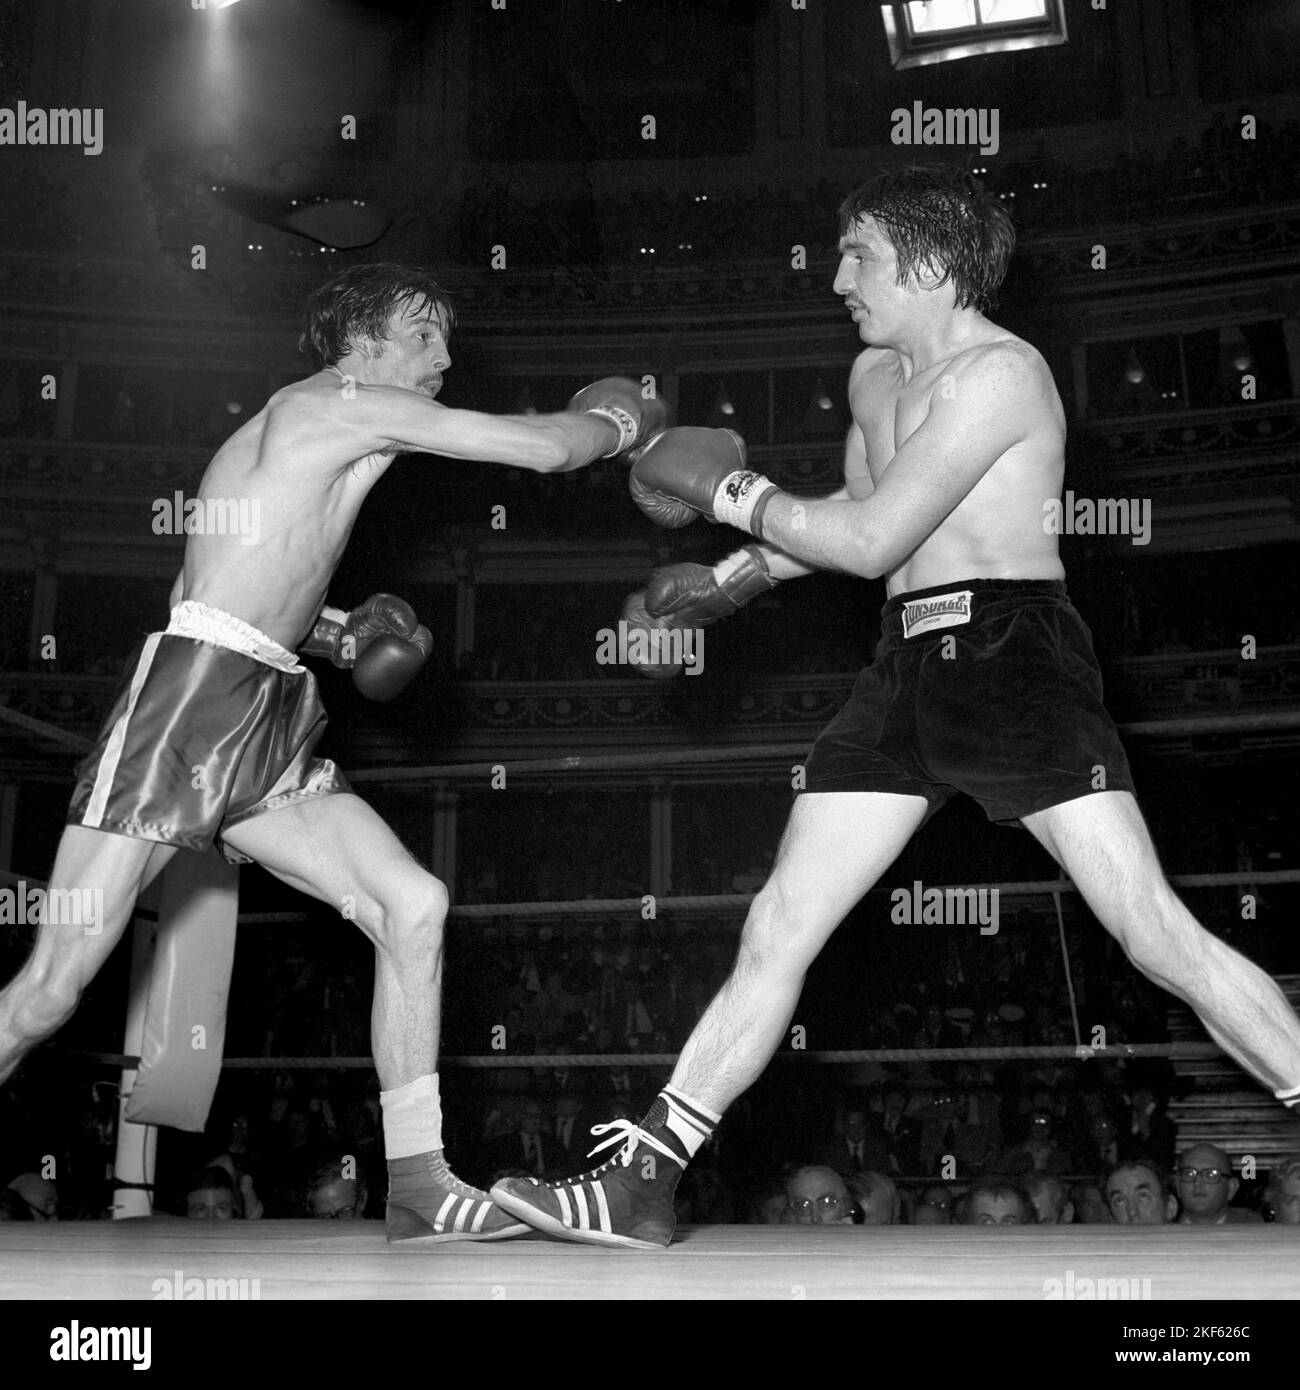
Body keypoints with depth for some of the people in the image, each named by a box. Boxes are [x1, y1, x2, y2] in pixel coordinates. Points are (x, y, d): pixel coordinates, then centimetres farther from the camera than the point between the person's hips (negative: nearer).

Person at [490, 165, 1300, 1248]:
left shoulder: (999, 372, -11)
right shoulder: (875, 376, 16)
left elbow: (871, 541, -16)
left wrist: (724, 490, -4)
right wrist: (729, 582, 28)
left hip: (1012, 652, -7)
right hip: (905, 669, 7)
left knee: (1155, 931, -12)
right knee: (778, 929, 3)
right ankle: (639, 1186, 8)